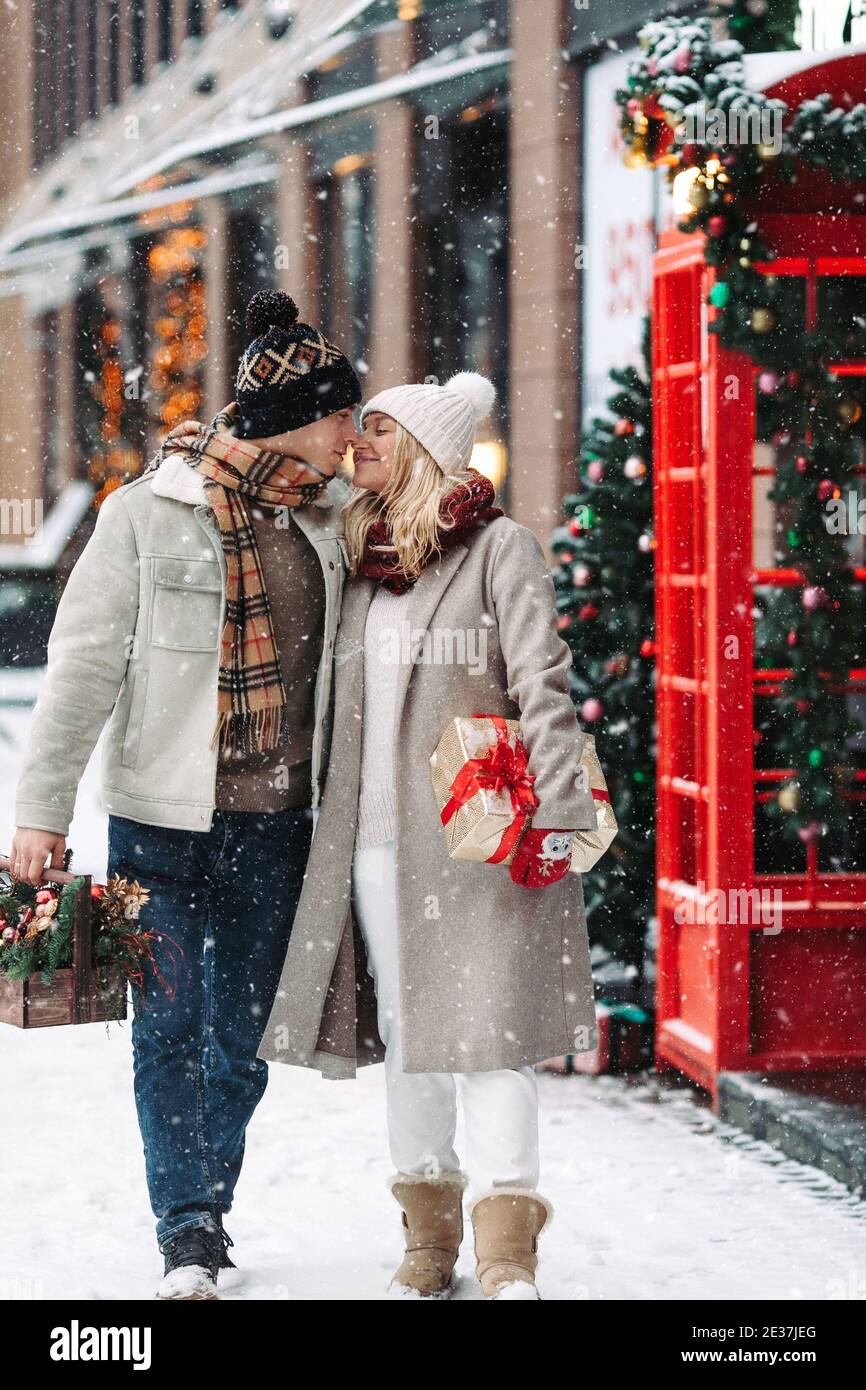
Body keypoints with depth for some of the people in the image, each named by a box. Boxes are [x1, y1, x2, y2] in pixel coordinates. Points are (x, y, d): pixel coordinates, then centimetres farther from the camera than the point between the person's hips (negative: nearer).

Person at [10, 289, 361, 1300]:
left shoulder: (323, 516, 8)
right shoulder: (149, 512, -6)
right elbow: (84, 665, -6)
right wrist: (41, 811, -8)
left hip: (273, 819, 4)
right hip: (161, 816, -4)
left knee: (243, 1034, 8)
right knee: (169, 1029, -4)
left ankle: (208, 1210, 24)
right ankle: (188, 1239, 2)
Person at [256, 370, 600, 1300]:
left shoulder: (499, 546, -1)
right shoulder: (361, 559, 17)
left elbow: (542, 687, -7)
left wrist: (553, 813, -15)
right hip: (373, 839, 6)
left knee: (484, 1032, -10)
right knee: (403, 1039, 9)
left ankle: (505, 1256, -10)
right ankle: (428, 1238, 17)